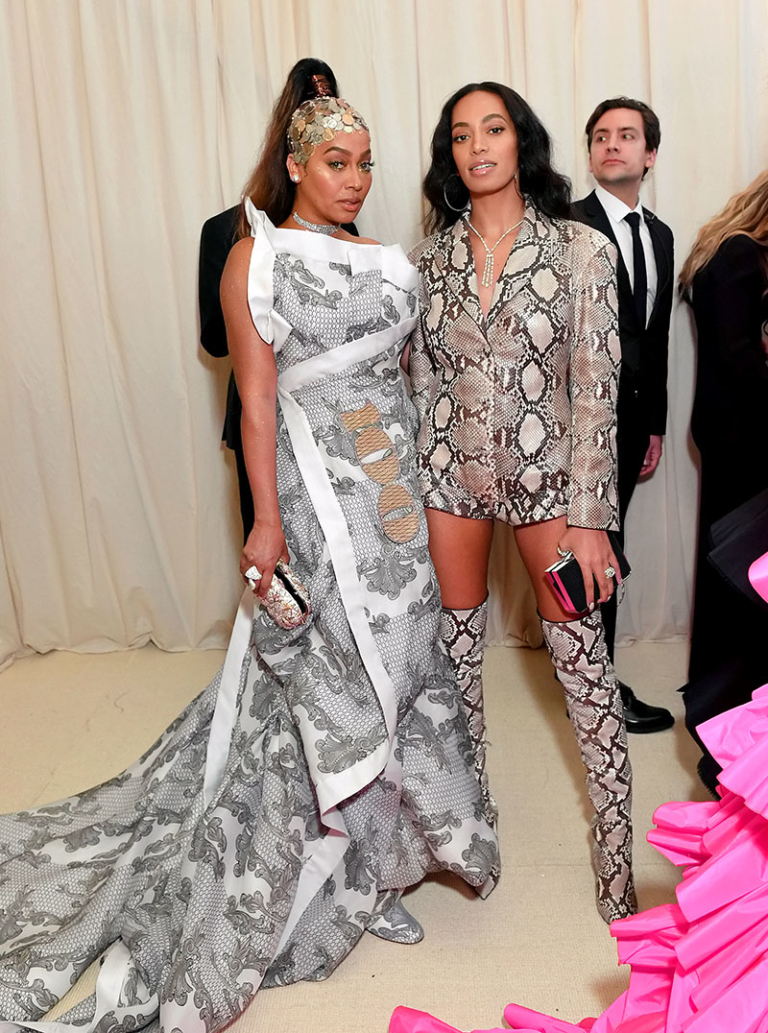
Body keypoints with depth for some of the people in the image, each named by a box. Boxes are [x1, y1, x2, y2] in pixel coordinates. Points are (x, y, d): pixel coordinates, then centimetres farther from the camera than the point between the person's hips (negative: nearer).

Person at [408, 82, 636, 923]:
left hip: (547, 472, -3)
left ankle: (615, 850, 20)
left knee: (583, 662, 3)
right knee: (456, 650, 14)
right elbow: (420, 382, 8)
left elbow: (596, 394, -8)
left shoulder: (582, 252, -5)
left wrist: (589, 520, -12)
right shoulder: (430, 259, 5)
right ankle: (470, 803, 37)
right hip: (450, 472, 3)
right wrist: (412, 491, 6)